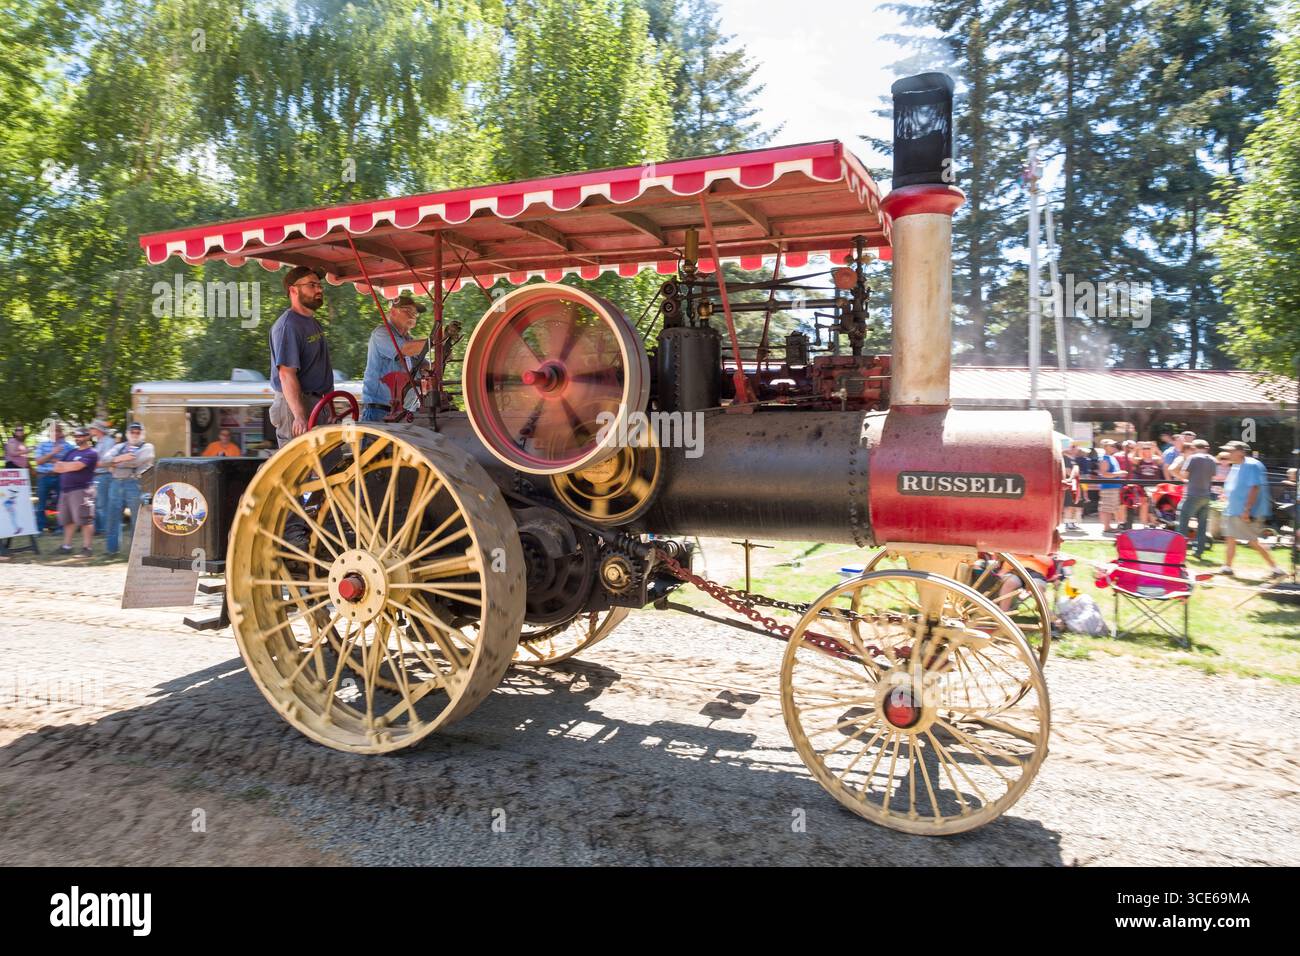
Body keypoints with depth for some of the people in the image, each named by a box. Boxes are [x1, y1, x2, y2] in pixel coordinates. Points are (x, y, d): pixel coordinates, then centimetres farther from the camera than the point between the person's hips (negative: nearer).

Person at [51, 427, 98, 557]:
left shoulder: (91, 453, -4)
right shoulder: (71, 452, 20)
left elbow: (76, 466, -17)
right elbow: (57, 467, 15)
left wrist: (63, 465, 2)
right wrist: (70, 466, -4)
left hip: (81, 490, -8)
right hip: (65, 490, 8)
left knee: (85, 520, -8)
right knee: (68, 520, 11)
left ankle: (86, 547, -5)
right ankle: (66, 546, 18)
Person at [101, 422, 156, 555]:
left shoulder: (147, 447, 6)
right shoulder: (119, 446, 22)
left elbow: (137, 460, -12)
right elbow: (106, 459, 6)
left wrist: (115, 463, -2)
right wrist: (119, 458, -13)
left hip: (135, 484, -5)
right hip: (116, 483, 5)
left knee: (137, 519, -2)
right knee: (112, 516, 9)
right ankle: (112, 549, 19)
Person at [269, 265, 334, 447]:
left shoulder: (313, 323, 17)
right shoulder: (288, 325, -15)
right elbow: (286, 374, -23)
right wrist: (300, 416, -30)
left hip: (316, 404, 10)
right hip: (296, 405, -10)